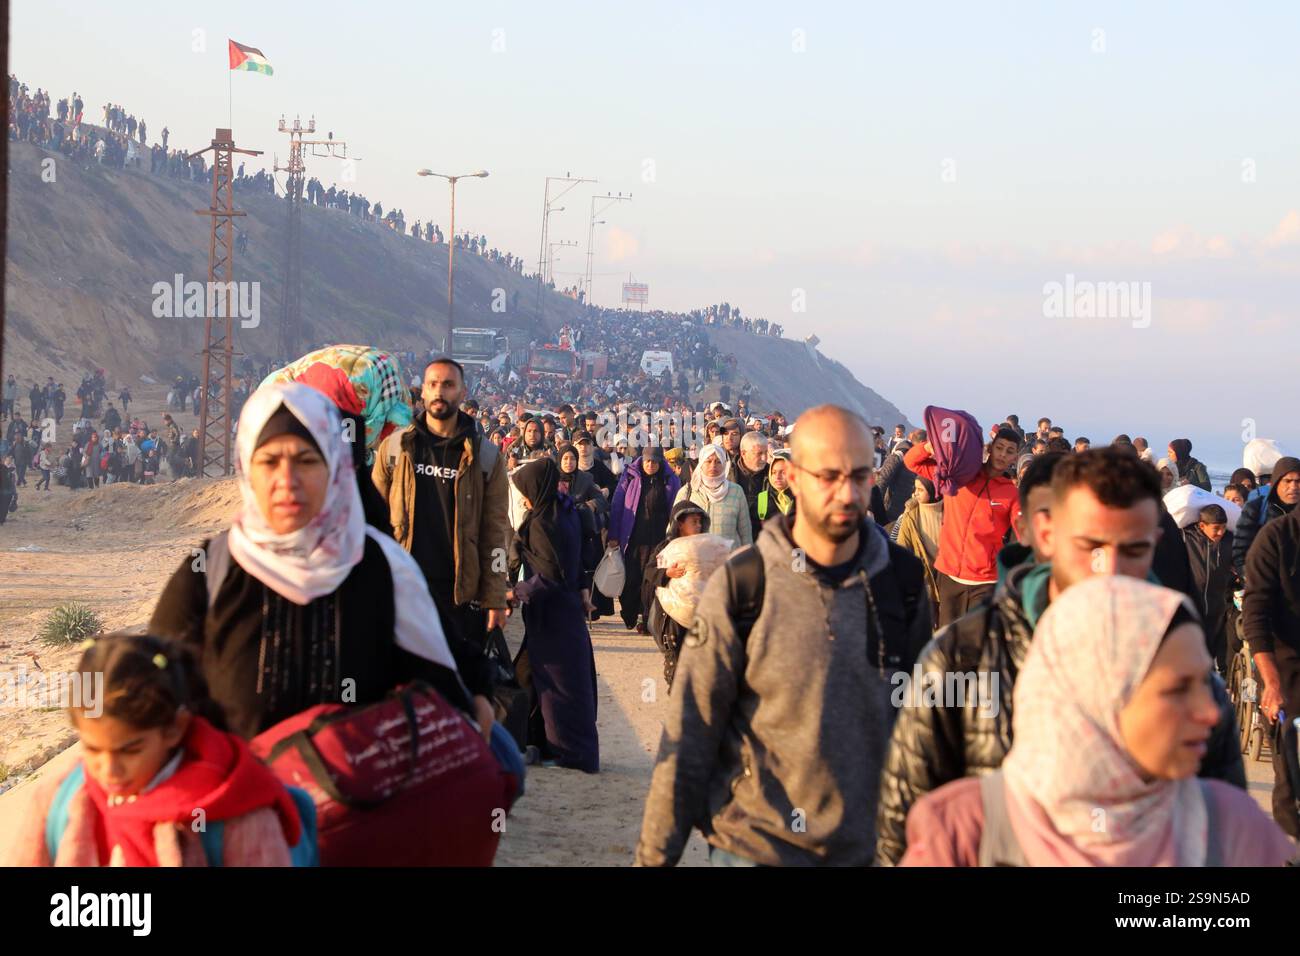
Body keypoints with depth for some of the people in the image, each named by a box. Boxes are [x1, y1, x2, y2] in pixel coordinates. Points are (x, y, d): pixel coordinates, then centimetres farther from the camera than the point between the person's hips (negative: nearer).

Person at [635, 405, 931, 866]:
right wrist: (656, 854, -7)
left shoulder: (903, 580, -2)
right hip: (756, 846, -2)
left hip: (869, 846, 3)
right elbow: (688, 731, -8)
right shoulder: (740, 584, -11)